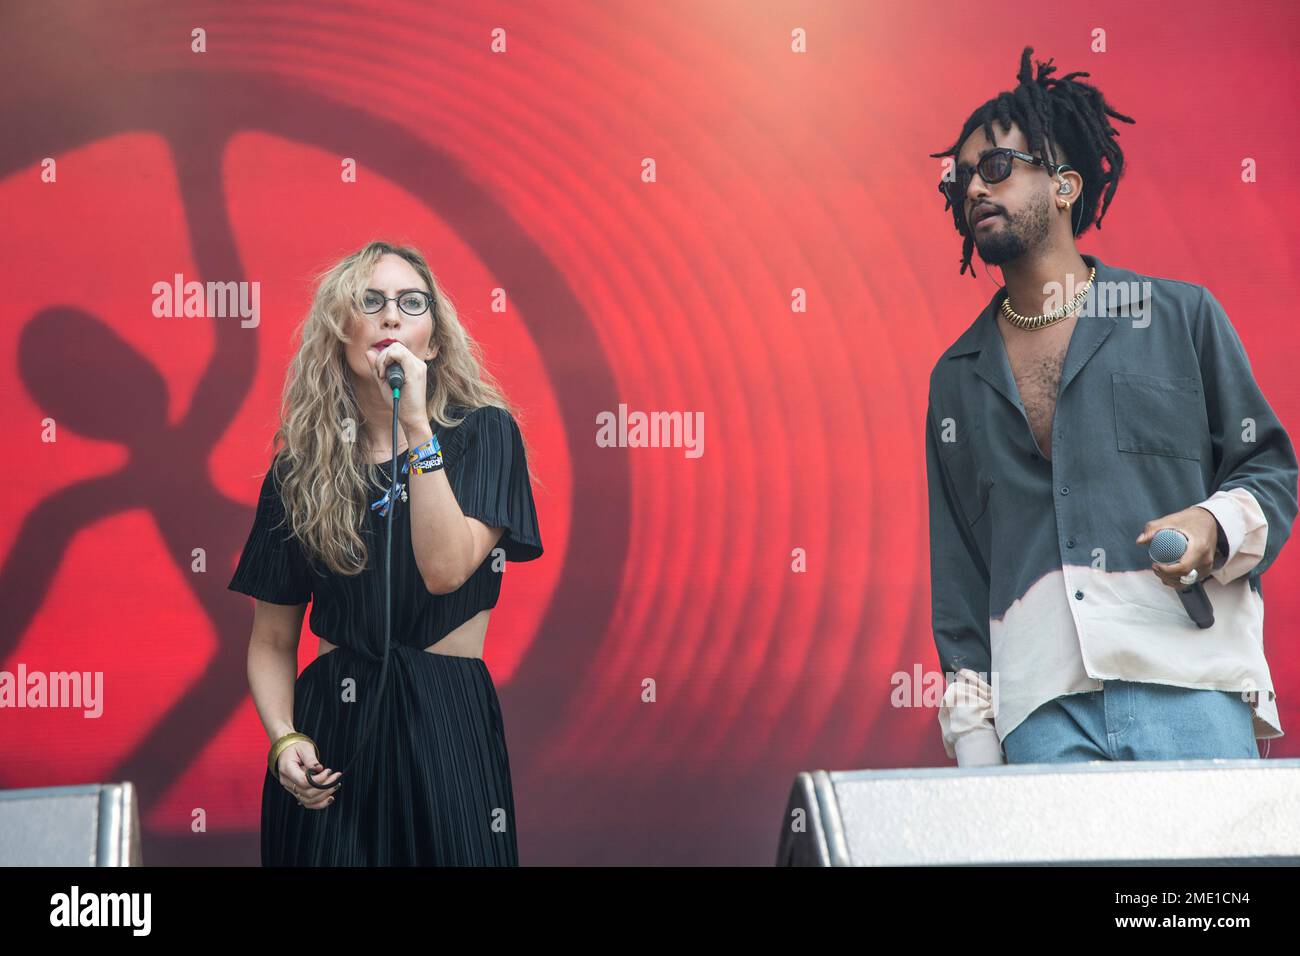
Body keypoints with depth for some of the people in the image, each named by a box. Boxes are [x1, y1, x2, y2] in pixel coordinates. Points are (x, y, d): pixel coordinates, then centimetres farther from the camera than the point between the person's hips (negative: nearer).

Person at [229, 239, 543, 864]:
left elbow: (445, 569, -19)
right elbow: (271, 640, 6)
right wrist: (283, 738, -11)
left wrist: (416, 426, -20)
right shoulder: (299, 466, 4)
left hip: (448, 726, -2)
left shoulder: (483, 433, -3)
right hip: (328, 733, 2)